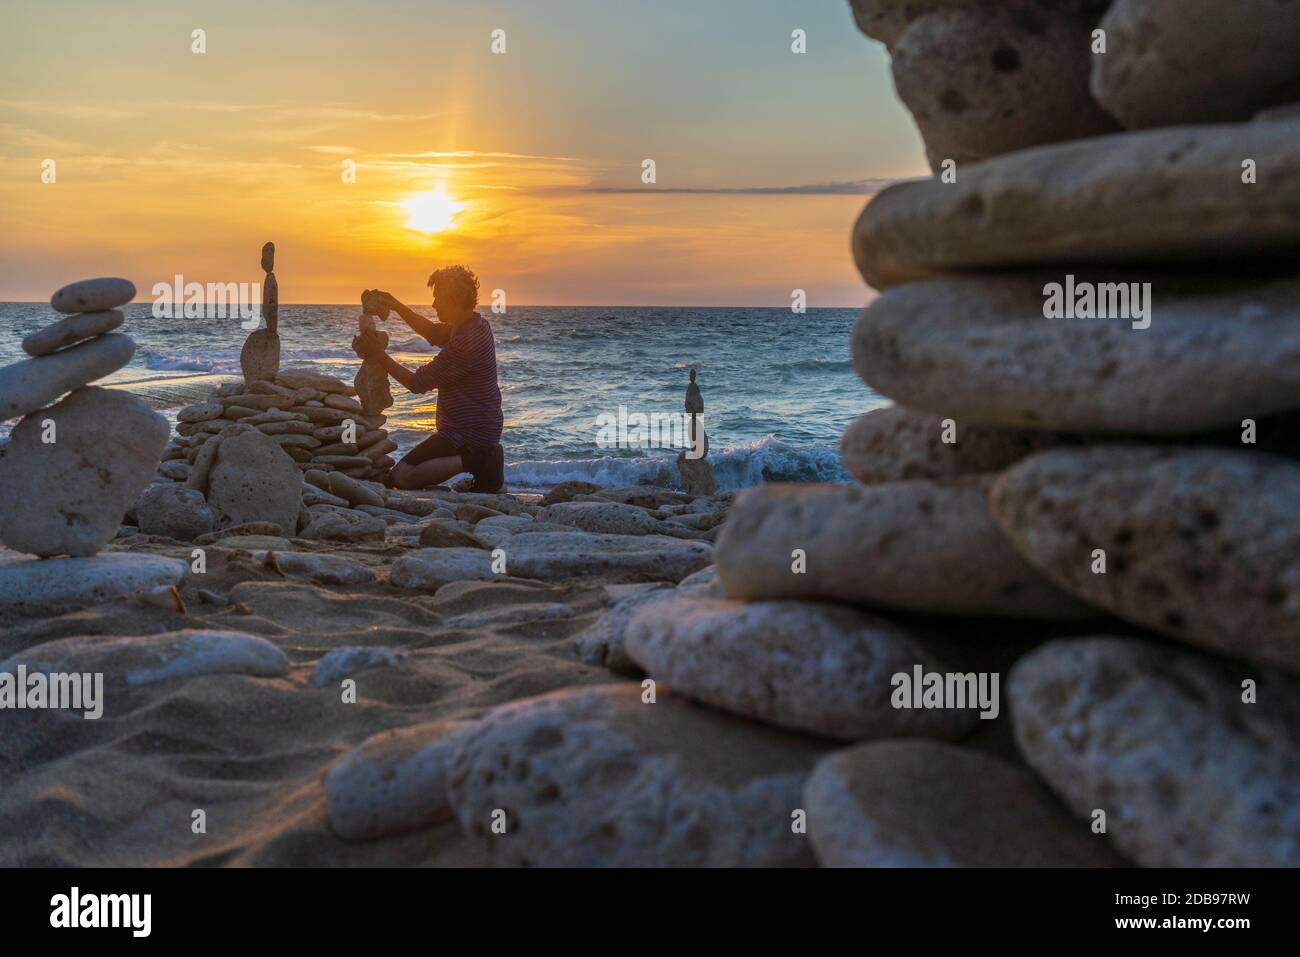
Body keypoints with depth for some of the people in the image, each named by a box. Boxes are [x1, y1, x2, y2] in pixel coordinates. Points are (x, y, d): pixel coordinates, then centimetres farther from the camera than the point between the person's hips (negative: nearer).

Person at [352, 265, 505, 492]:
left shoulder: (464, 343, -26)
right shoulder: (476, 325, 5)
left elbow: (417, 382, -18)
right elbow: (433, 332, 24)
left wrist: (378, 354, -9)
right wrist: (397, 306, 13)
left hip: (467, 434, -10)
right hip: (483, 429, 10)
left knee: (400, 477, -15)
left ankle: (471, 461, -16)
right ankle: (481, 457, 8)